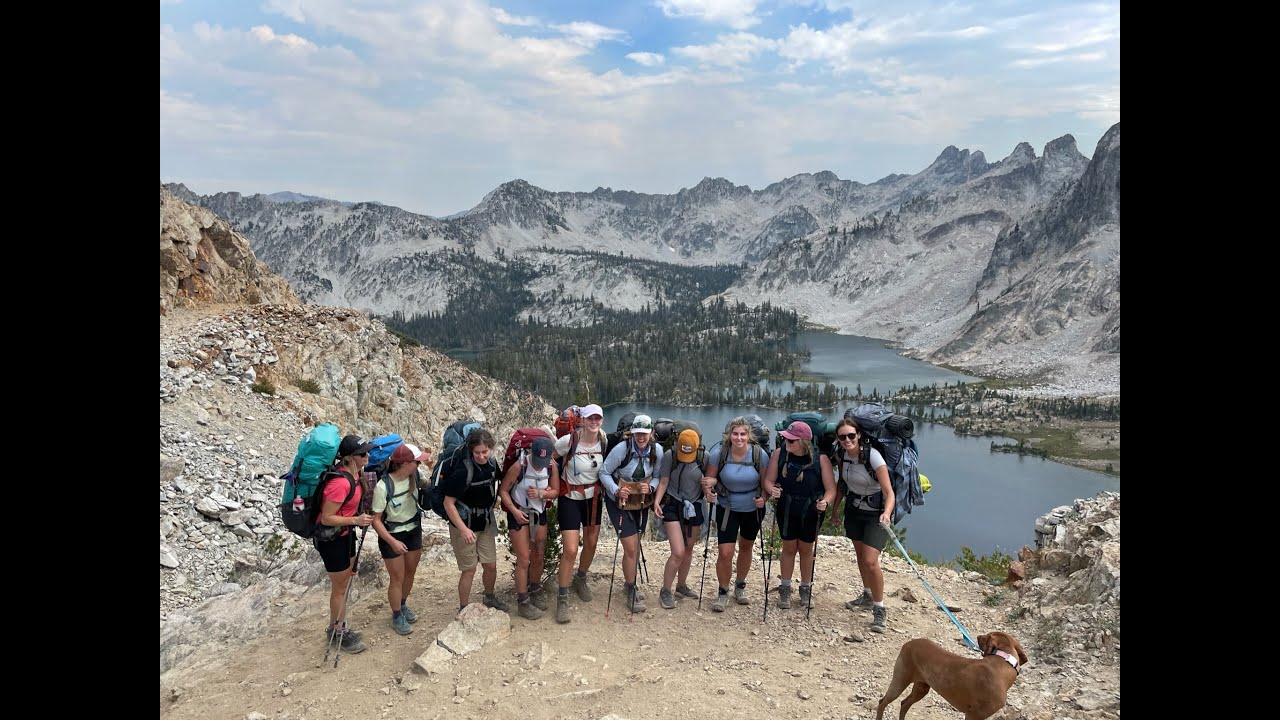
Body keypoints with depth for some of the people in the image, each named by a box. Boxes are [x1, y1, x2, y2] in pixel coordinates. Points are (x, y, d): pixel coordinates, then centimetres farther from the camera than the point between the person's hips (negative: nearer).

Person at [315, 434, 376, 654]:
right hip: (331, 539, -9)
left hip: (345, 534, 9)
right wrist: (355, 520, -31)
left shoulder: (354, 473, -4)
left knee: (345, 584, 20)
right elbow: (326, 518, -27)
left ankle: (338, 627, 36)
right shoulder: (340, 482, -31)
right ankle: (339, 632, 25)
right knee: (340, 587, 7)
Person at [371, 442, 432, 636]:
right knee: (397, 578, 8)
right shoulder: (383, 487, -29)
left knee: (410, 572, 21)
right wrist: (392, 542, -29)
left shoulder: (415, 476, -14)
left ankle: (403, 605, 47)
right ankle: (397, 617, 31)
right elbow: (376, 520, -23)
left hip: (414, 530, 5)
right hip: (392, 535, -5)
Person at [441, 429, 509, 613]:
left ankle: (490, 598, 40)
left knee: (491, 565, 14)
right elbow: (448, 503, -23)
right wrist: (463, 529, -25)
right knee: (469, 570, 3)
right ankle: (464, 610, 22)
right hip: (464, 525, -6)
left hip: (486, 524, 6)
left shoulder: (492, 464, -6)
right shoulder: (463, 471, -26)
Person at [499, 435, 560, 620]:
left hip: (539, 513, 5)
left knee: (539, 557, 14)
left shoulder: (552, 466, -14)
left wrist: (540, 493, -23)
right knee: (523, 559, -3)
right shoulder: (519, 466, -25)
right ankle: (522, 602, 10)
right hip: (519, 514, -4)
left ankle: (534, 591, 36)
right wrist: (514, 510, -25)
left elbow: (555, 491, -4)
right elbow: (503, 490, -16)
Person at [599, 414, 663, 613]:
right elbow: (604, 472, -15)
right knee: (631, 548, -8)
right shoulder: (621, 449, -24)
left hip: (641, 502, 4)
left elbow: (658, 476, 0)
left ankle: (629, 582, 40)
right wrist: (616, 491, -27)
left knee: (634, 545, 17)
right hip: (618, 501, -4)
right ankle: (631, 593, 9)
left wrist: (650, 487, -20)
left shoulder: (657, 451, -13)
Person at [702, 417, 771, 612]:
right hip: (727, 508, -1)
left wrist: (763, 498, -22)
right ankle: (723, 593, 14)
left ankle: (740, 586, 44)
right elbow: (710, 479, -9)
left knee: (746, 547, 20)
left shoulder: (760, 454, -17)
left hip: (753, 509, 2)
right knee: (725, 552, -10)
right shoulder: (719, 453, -18)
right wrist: (708, 491, -28)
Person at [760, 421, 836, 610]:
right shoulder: (780, 454, -13)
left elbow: (830, 488, -14)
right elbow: (768, 480, -9)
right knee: (788, 547, 13)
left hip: (811, 512, -1)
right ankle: (785, 588, 32)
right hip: (786, 511, 1)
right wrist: (772, 490, -30)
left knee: (806, 549, 15)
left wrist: (825, 501, -33)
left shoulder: (821, 459, -17)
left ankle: (806, 589, 35)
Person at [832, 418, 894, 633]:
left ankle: (879, 608, 4)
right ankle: (868, 595, 41)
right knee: (860, 555, 18)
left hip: (876, 513, -6)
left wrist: (887, 513, -45)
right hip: (853, 510, 6)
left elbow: (889, 491, -28)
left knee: (870, 561, -14)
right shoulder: (840, 454, -9)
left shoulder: (872, 456, -26)